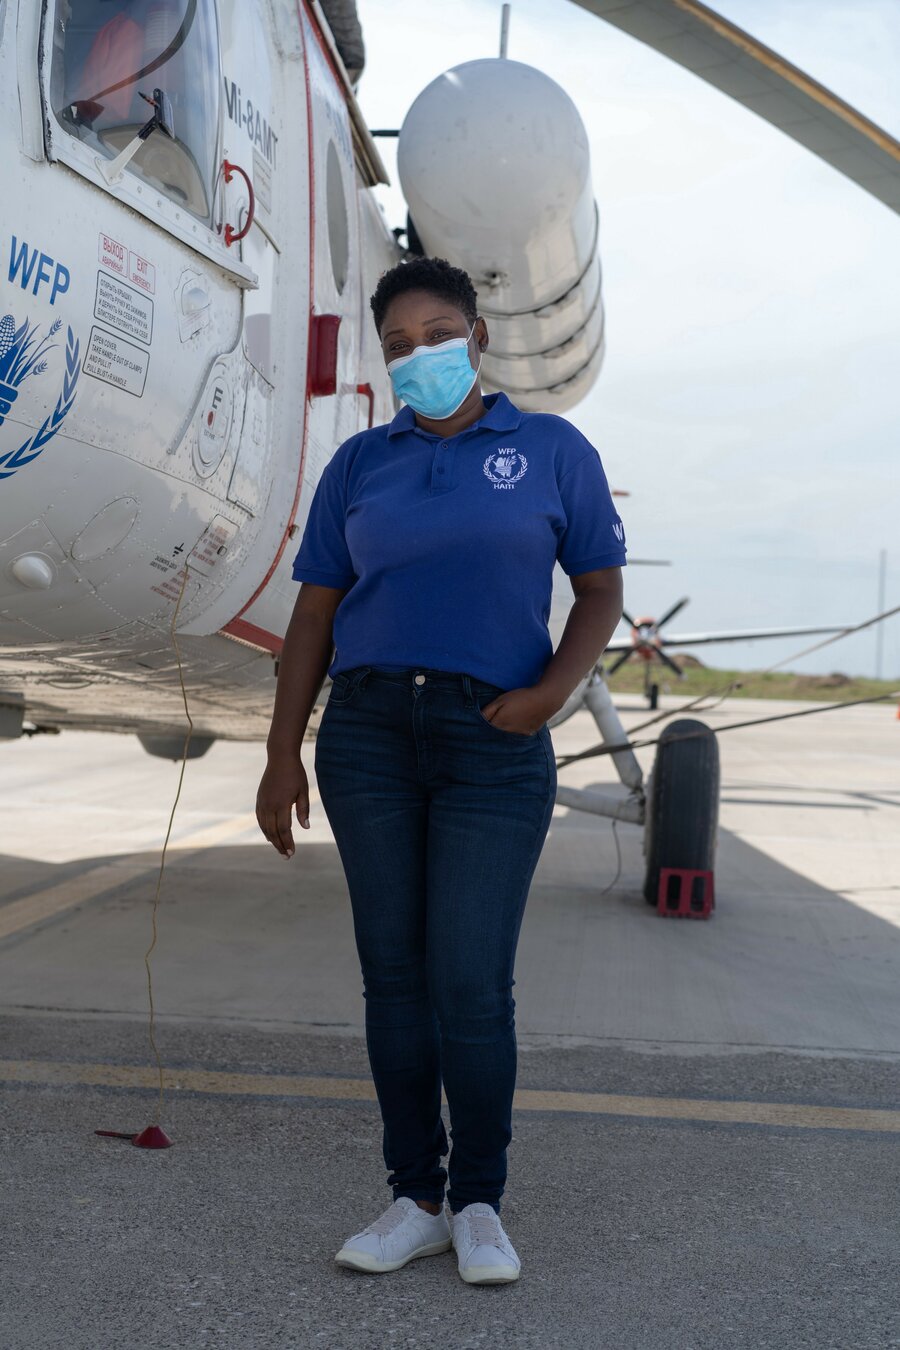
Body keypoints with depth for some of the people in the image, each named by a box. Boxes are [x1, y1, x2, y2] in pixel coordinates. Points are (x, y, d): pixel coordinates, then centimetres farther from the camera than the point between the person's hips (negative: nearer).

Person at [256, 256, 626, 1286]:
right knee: (394, 975, 6)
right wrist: (283, 754, 3)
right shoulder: (359, 465, 10)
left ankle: (481, 1204, 14)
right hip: (368, 729, 3)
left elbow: (601, 592, 6)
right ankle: (416, 1199, 18)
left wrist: (553, 689, -12)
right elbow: (314, 611, 9)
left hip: (494, 744, -2)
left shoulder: (553, 452, 5)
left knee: (470, 985, -5)